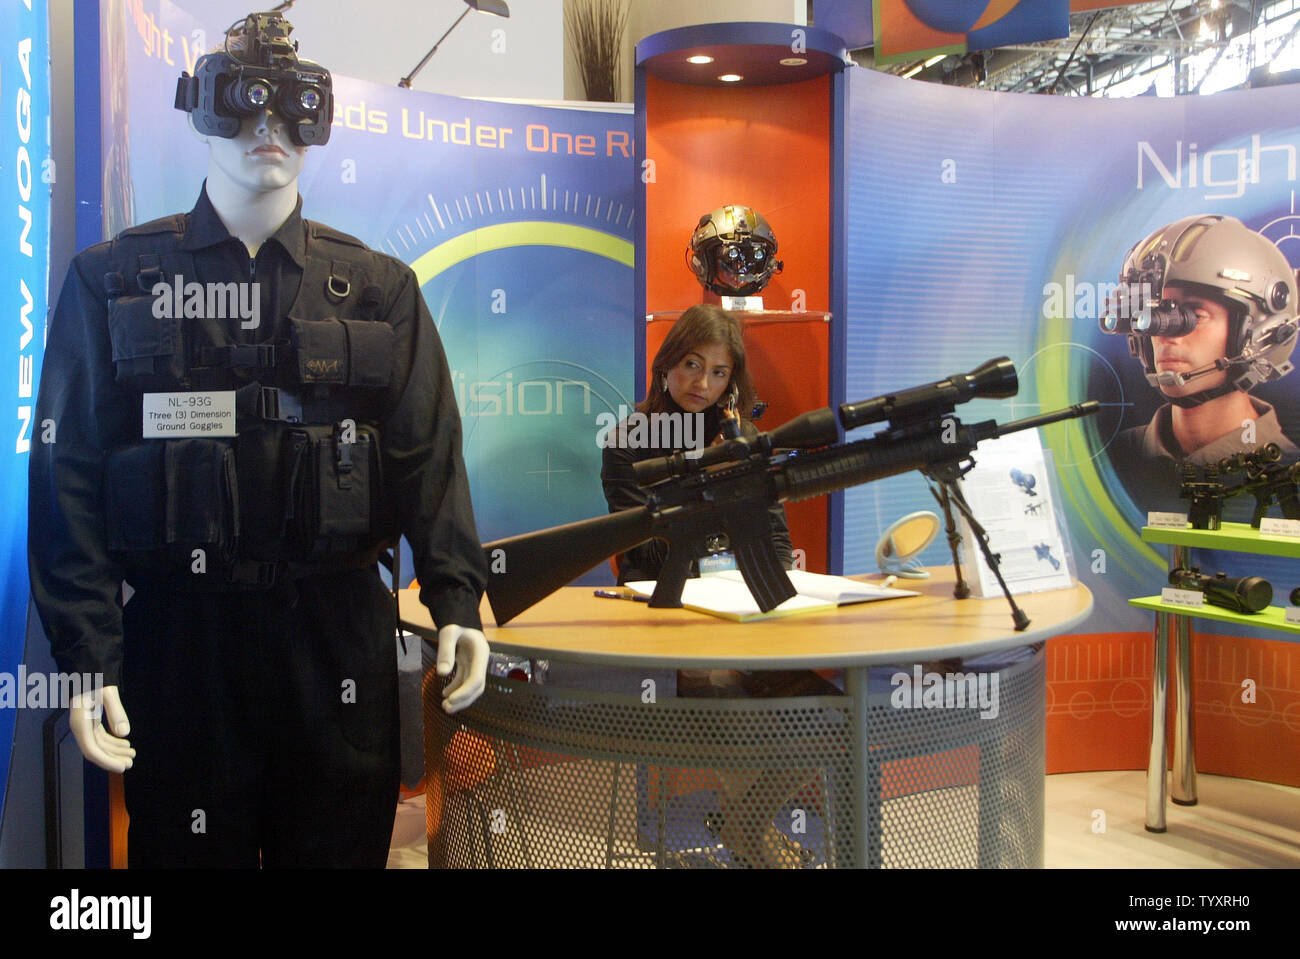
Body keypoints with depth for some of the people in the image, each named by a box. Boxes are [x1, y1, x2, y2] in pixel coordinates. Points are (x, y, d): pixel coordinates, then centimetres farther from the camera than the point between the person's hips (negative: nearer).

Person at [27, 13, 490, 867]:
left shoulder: (379, 286, 7)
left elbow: (429, 459, 1)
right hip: (181, 631, 0)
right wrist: (86, 654, -9)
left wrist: (456, 600, -12)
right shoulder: (114, 279, 4)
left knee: (342, 843, 12)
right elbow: (70, 475, -1)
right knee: (188, 844, 11)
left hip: (340, 634, 1)